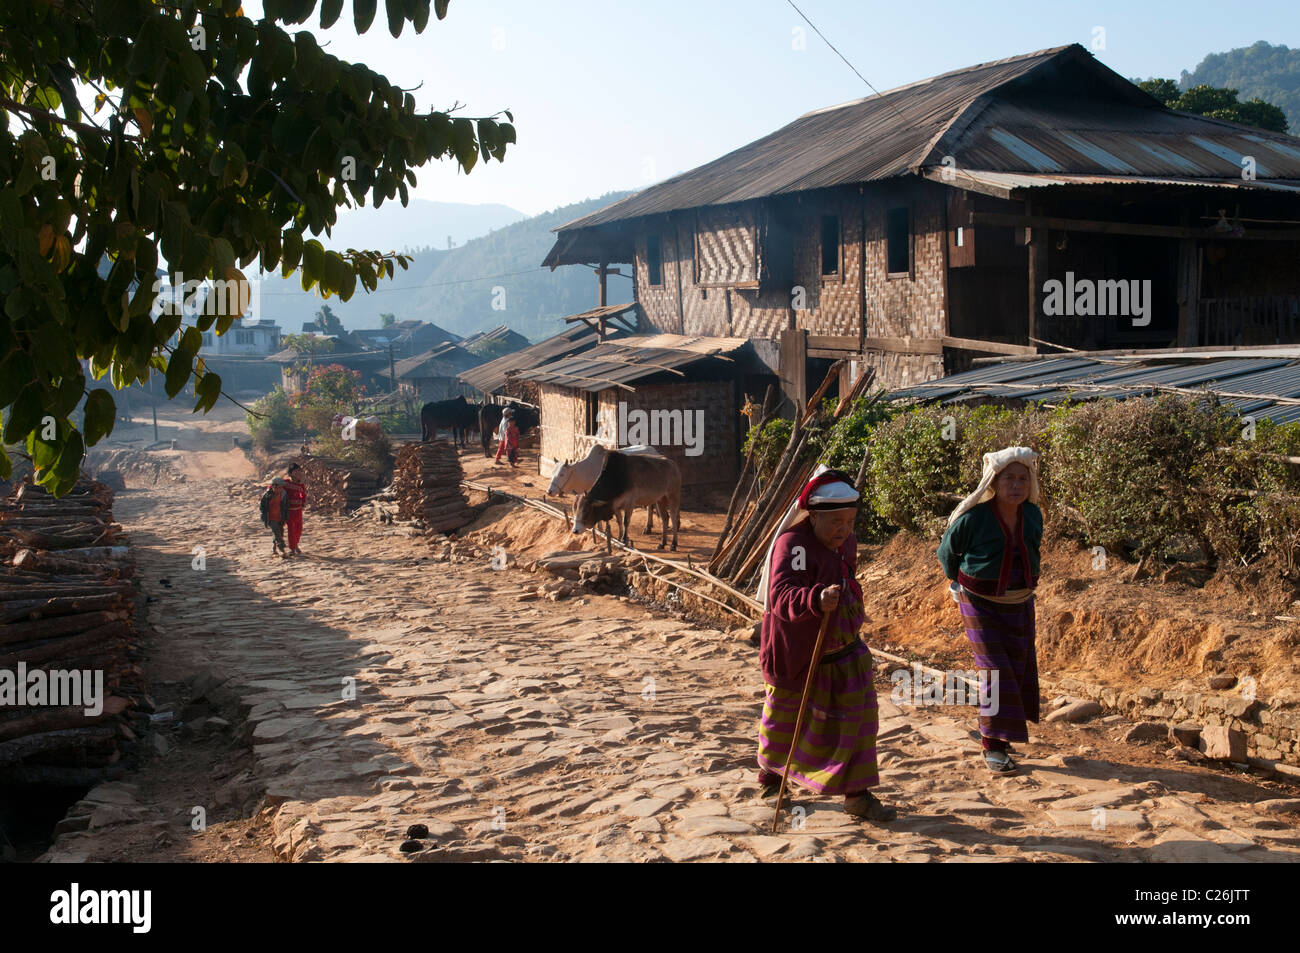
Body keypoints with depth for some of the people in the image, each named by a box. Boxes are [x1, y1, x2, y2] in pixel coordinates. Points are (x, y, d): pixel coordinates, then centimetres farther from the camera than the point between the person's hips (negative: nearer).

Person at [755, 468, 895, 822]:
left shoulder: (845, 542, -1)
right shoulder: (793, 545, -28)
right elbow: (781, 595, -45)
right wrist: (817, 599, -62)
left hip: (842, 650, 7)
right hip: (796, 654, -6)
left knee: (858, 715, 1)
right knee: (786, 717, 12)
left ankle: (857, 795, 11)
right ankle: (770, 767, 39)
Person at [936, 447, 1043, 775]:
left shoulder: (1033, 515, -4)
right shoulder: (973, 519, -20)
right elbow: (946, 553, -2)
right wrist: (962, 584, 9)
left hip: (1020, 604, 6)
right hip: (981, 606, -5)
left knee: (1020, 668, 11)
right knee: (995, 670, -12)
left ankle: (996, 732, 32)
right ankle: (992, 746, -4)